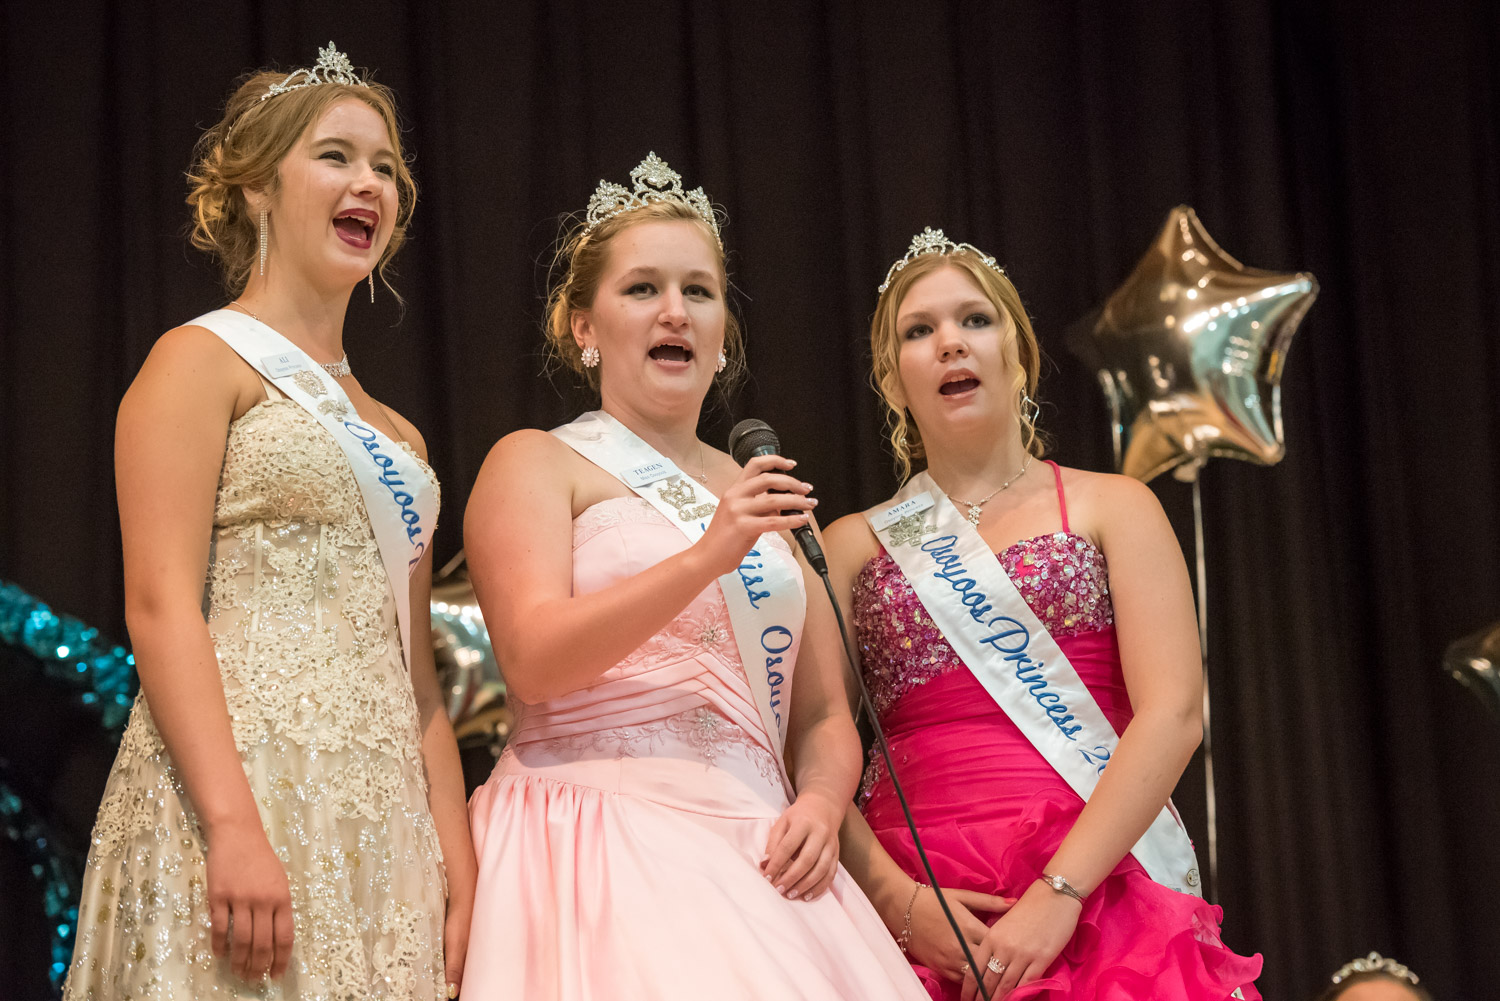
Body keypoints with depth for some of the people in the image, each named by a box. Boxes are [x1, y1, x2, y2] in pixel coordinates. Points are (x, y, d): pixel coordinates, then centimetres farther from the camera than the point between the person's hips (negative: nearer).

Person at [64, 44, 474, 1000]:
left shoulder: (396, 437, 22)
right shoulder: (203, 361, 2)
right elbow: (160, 603, -10)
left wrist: (459, 864, 9)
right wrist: (235, 828, -21)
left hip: (383, 814, 6)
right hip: (245, 775, -6)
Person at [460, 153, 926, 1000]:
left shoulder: (760, 493, 23)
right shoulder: (537, 463, 7)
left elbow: (824, 715, 21)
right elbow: (532, 659, -10)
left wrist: (822, 805, -1)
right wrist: (705, 557, -19)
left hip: (757, 857, 5)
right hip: (603, 845, -5)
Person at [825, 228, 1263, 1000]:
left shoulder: (1111, 508, 7)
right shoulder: (854, 546, 11)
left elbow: (1171, 714, -4)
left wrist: (1059, 893, -15)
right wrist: (896, 898, -13)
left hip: (1097, 896, -1)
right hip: (921, 925, 1)